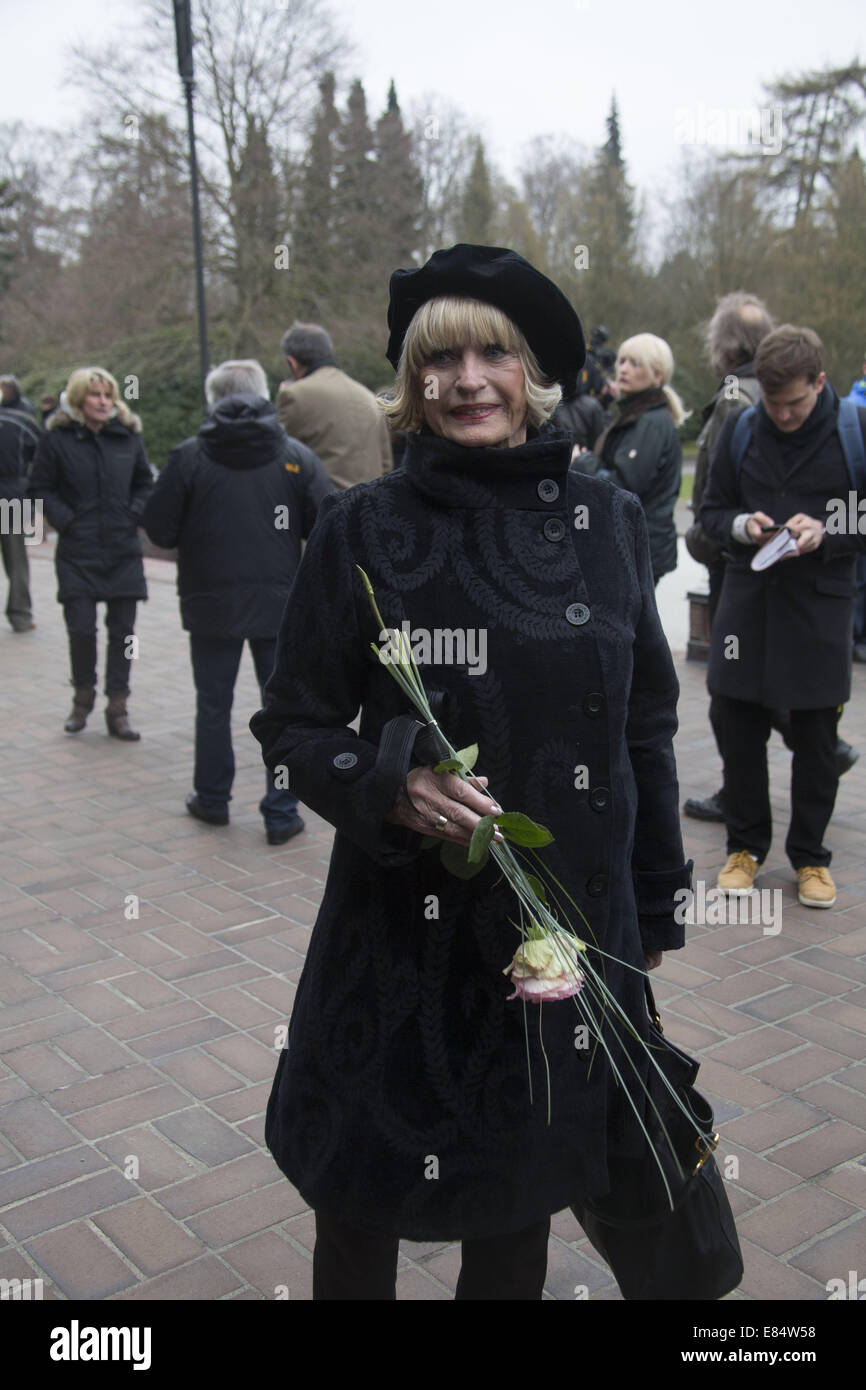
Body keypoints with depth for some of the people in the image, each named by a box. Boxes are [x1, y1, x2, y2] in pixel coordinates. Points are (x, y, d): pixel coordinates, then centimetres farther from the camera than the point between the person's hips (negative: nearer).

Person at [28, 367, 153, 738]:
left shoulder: (128, 436, 6)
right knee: (81, 628, -4)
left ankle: (117, 709, 11)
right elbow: (40, 489, 2)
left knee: (122, 630, 2)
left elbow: (145, 482, 16)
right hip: (77, 553, -2)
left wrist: (135, 515, 0)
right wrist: (66, 521, -9)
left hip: (123, 552, 2)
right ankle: (83, 697, 21)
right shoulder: (57, 439, -2)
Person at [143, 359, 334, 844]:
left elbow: (160, 529, -5)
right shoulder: (296, 456, -4)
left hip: (212, 603, 0)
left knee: (214, 705, 15)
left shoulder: (190, 457, -6)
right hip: (281, 603, 0)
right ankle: (282, 813, 8)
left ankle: (213, 800, 28)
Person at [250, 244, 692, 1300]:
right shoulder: (362, 529, -7)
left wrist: (656, 909, 11)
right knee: (359, 1215, 13)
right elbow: (291, 725, -2)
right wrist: (386, 785, -22)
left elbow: (645, 729, 7)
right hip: (400, 930, -2)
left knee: (520, 1211, 19)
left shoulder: (608, 521, 0)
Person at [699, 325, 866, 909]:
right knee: (741, 729, 8)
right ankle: (746, 845, 25)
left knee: (816, 739, 7)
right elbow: (712, 510, 9)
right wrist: (741, 526, -12)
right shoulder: (741, 430, 1)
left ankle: (810, 855, 24)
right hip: (748, 598, 2)